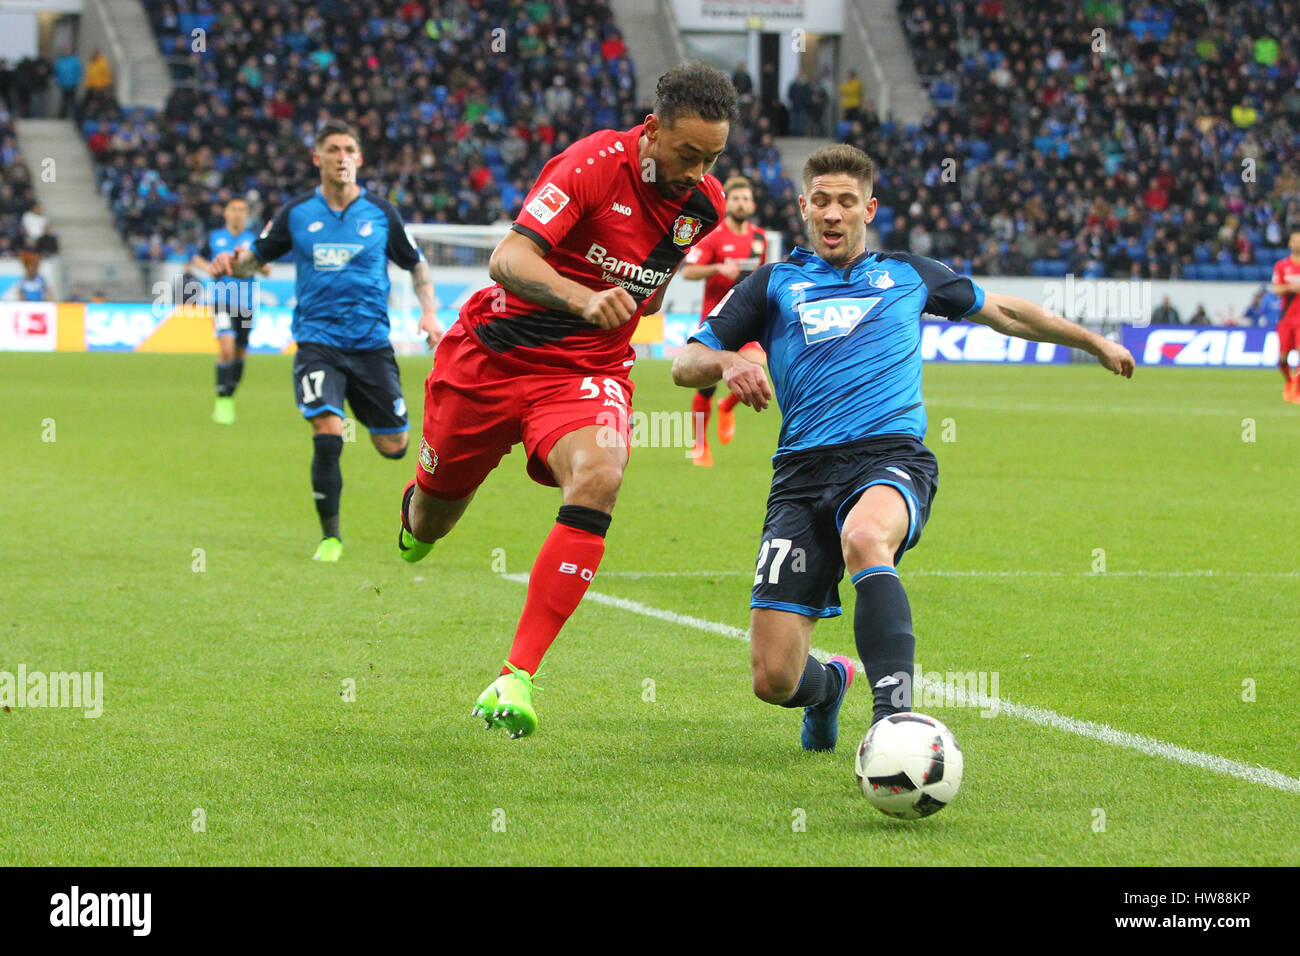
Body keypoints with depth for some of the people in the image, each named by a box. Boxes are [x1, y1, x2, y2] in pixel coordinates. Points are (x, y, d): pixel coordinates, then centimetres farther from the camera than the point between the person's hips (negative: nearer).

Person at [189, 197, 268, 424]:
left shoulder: (253, 239, 5)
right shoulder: (215, 237, 7)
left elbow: (266, 271, 1)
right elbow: (197, 259, 22)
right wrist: (208, 268, 1)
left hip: (245, 303, 2)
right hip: (221, 300, -2)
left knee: (240, 354, 8)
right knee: (226, 347, -20)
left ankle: (230, 398, 29)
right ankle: (222, 401, -13)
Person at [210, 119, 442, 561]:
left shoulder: (380, 213, 2)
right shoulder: (296, 213, 1)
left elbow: (416, 264, 14)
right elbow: (257, 256, 9)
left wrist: (429, 313, 0)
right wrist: (232, 263, -14)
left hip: (371, 343, 1)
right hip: (317, 341, -1)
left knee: (393, 447, 5)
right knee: (328, 435, -20)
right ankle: (330, 537, -2)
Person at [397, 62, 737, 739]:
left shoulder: (703, 203, -2)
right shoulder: (593, 164, -21)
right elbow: (508, 260, -33)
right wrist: (584, 299, -47)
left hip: (588, 371, 3)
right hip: (494, 352, -2)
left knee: (598, 478, -30)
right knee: (432, 522, 13)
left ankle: (516, 677, -31)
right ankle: (415, 508, 57)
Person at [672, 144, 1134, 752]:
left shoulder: (907, 274, 22)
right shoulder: (774, 285, 18)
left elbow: (1001, 311, 36)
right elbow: (685, 364, 13)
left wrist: (1096, 343, 43)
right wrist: (726, 363, -11)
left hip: (892, 457, -1)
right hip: (803, 472, 1)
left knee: (864, 537, -42)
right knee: (774, 679, -9)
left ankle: (893, 711, -51)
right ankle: (831, 684, 29)